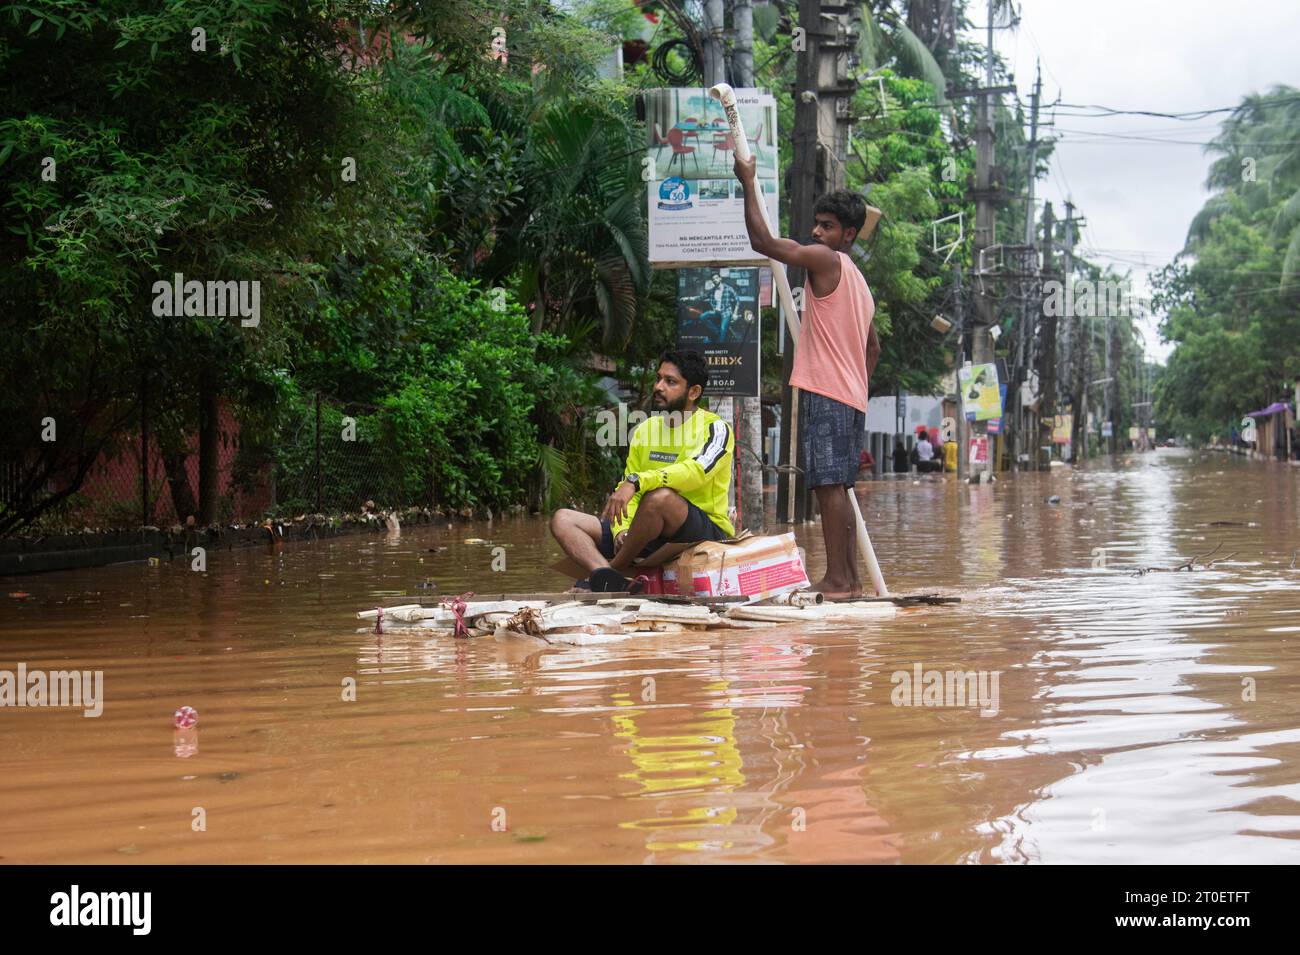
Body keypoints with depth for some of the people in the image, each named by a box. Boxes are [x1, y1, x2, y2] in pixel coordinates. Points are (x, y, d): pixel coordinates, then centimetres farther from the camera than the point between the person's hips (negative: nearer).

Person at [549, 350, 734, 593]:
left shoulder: (715, 429, -6)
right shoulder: (645, 430, 15)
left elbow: (697, 471, -27)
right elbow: (627, 491, 16)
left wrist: (637, 481, -36)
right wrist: (622, 530, -5)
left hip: (706, 533, -7)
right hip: (653, 539, 7)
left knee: (660, 496, -38)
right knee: (563, 520, -2)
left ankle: (616, 570, -15)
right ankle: (610, 580, -32)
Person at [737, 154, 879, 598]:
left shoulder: (826, 261, -6)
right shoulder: (859, 282, 23)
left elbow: (762, 241, -12)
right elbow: (873, 349, 29)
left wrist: (749, 183, -4)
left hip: (826, 394, -10)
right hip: (852, 398, 10)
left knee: (828, 485, -11)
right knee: (838, 488, 12)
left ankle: (836, 578, -14)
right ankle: (849, 578, 13)